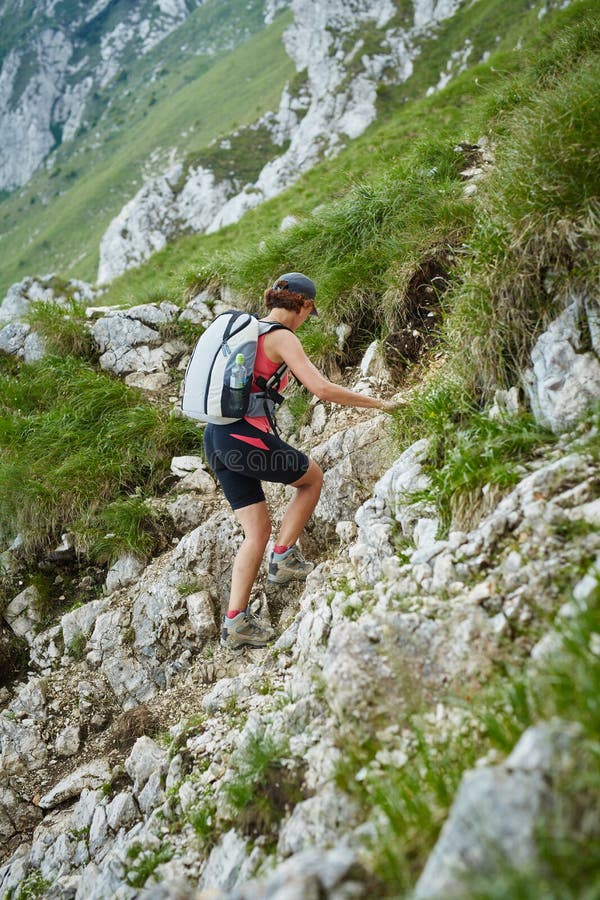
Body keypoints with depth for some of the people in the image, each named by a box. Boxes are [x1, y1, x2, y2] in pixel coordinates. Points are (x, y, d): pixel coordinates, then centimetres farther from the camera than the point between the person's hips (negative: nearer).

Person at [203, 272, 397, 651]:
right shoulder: (282, 338, -8)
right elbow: (322, 388, -17)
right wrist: (377, 402, -8)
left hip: (217, 437, 8)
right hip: (247, 436, -8)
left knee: (258, 530, 12)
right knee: (313, 477, 19)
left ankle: (235, 621, 8)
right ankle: (283, 558, 15)